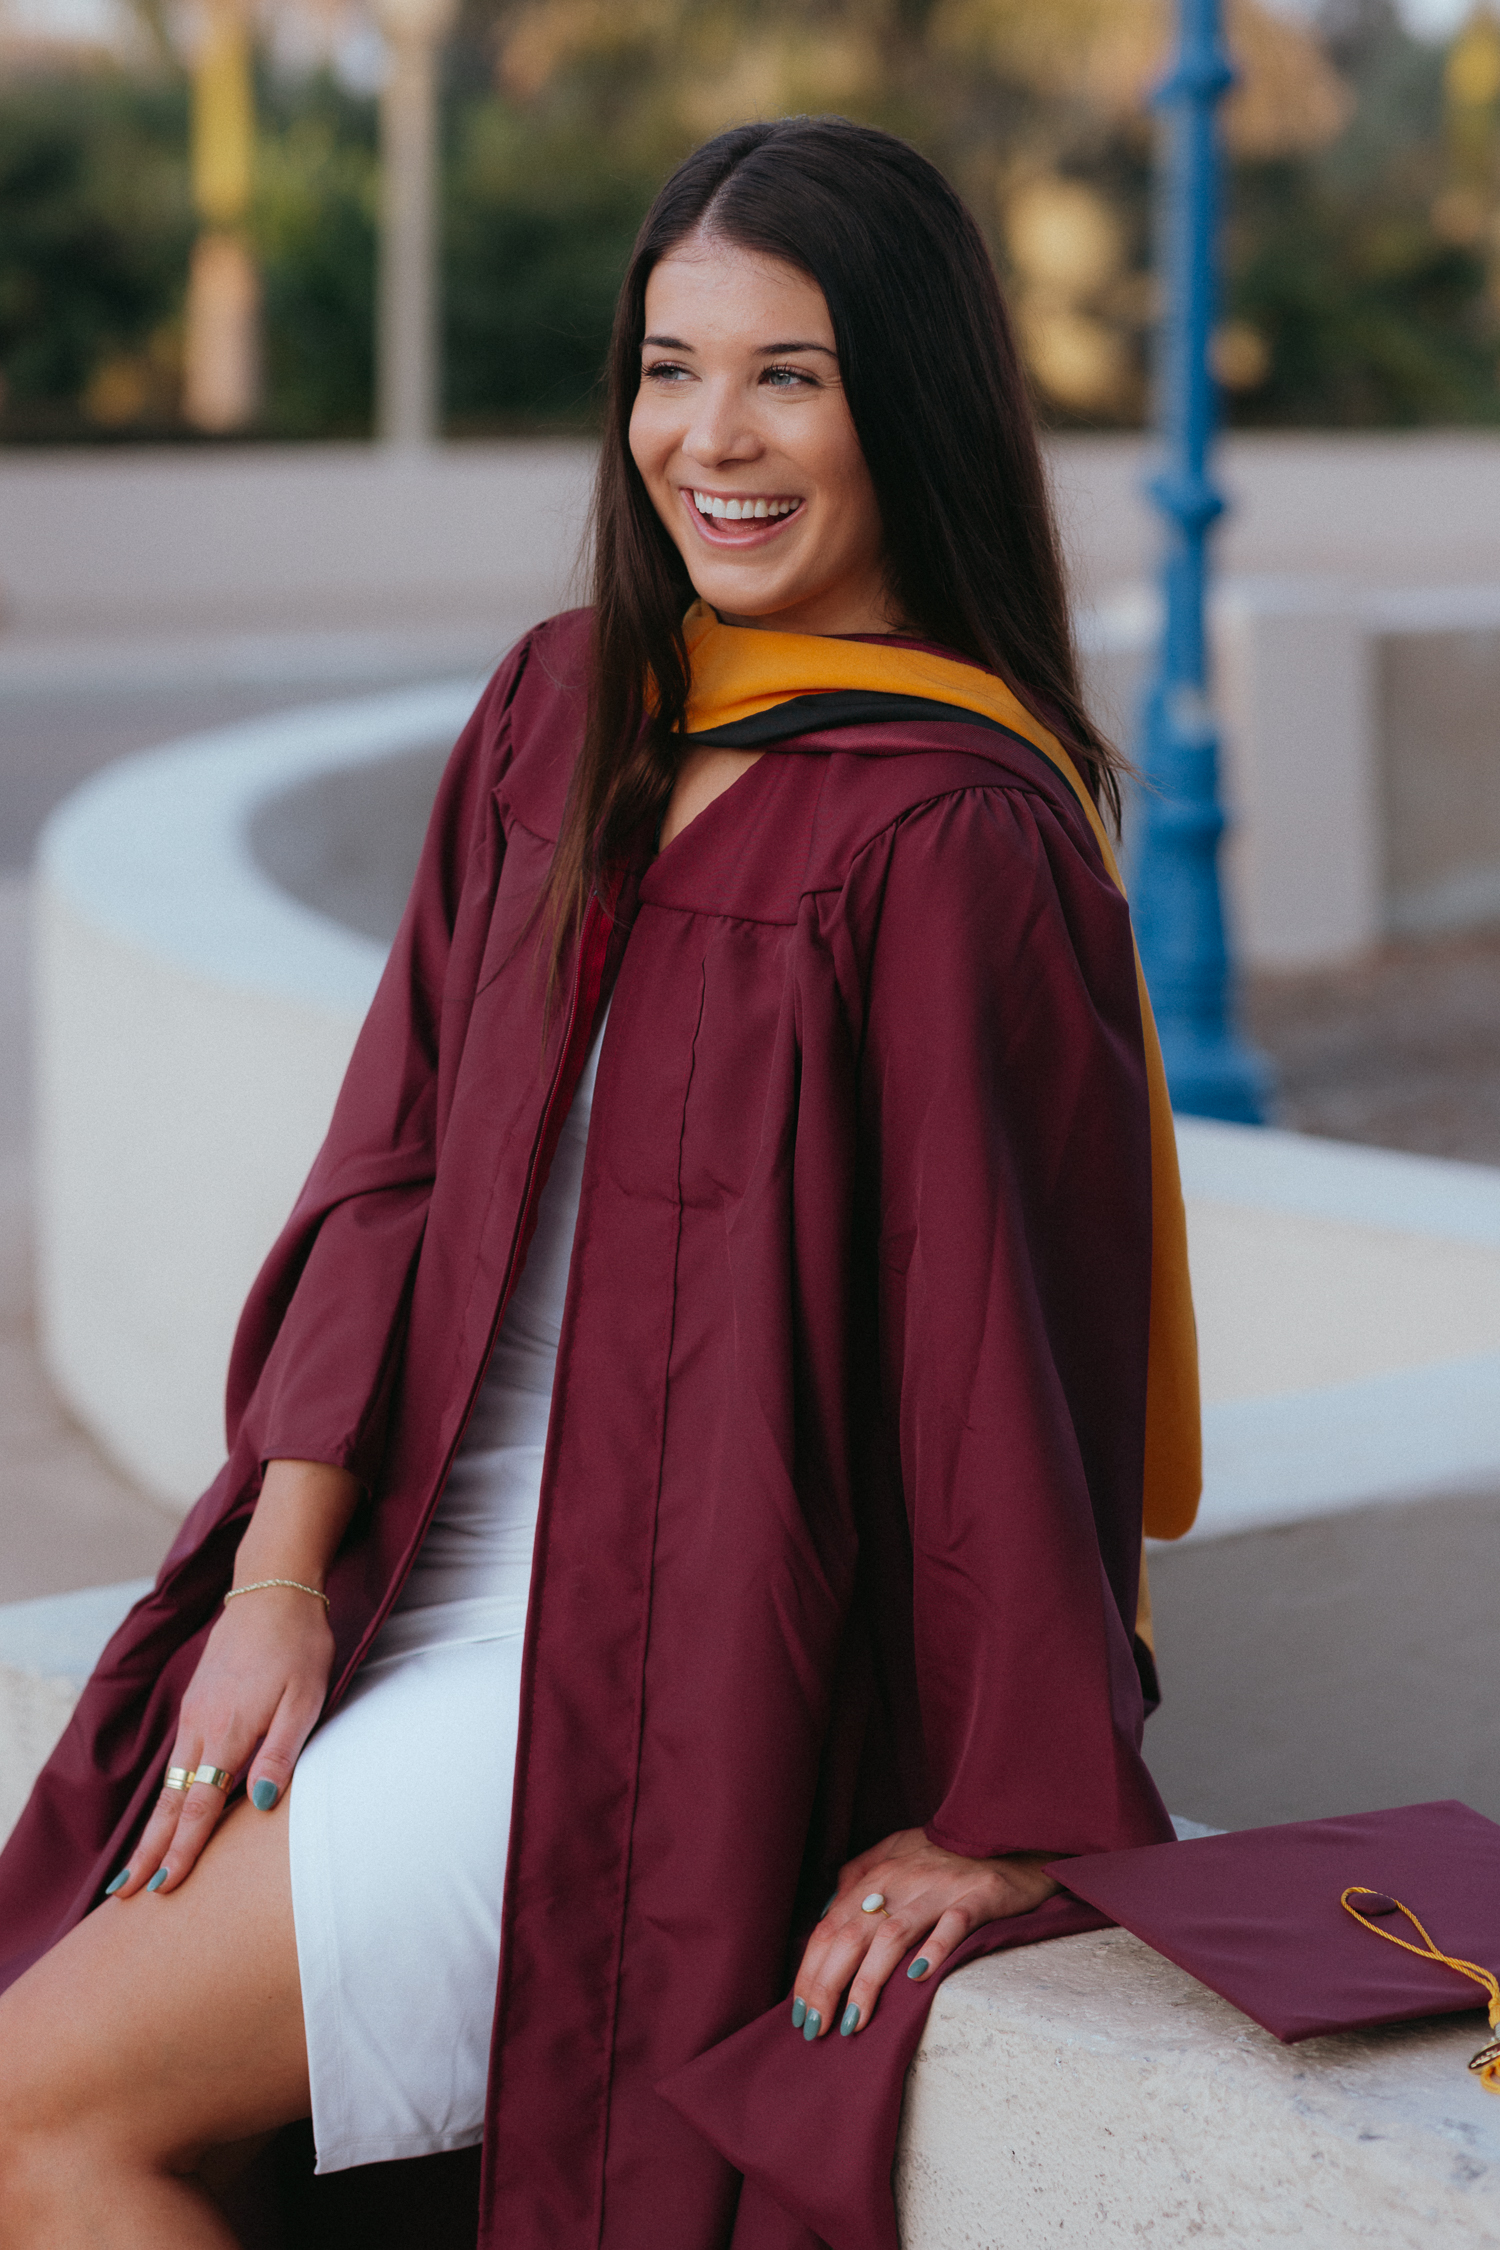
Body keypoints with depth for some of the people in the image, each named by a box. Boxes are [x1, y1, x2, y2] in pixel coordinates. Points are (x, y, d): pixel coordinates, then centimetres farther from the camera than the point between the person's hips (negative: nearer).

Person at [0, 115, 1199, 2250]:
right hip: (439, 1576, 7)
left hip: (674, 1674, -7)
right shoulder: (560, 709, 7)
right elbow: (396, 1155, 6)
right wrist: (286, 1565, -3)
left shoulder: (950, 840, -16)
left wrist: (1002, 1820, -13)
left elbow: (1010, 1331, -15)